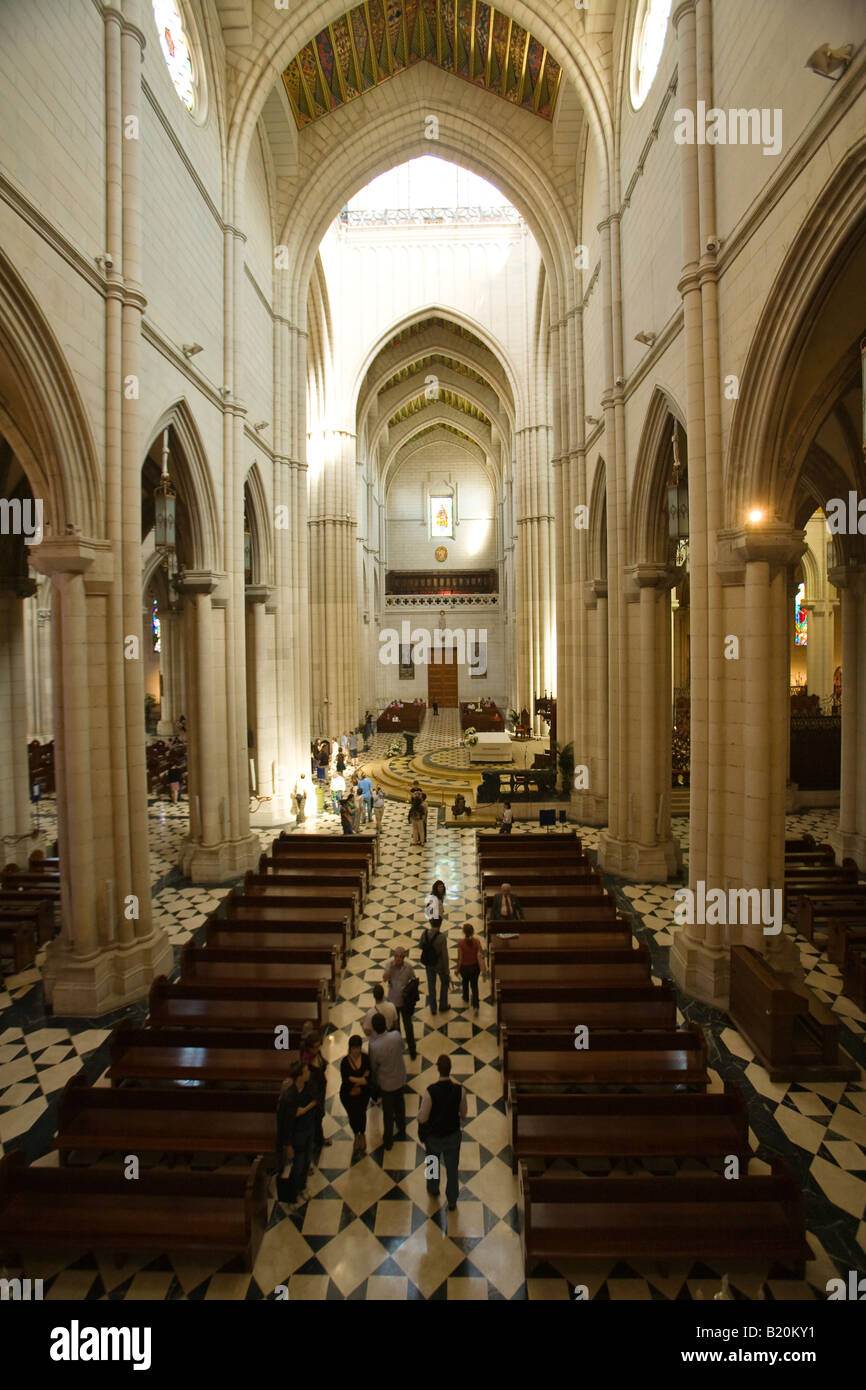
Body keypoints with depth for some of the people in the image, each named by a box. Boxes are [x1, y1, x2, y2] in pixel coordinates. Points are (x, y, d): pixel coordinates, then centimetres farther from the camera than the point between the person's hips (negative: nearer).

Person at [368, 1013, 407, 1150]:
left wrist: (374, 1081, 6)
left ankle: (388, 1141, 39)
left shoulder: (374, 1046, -33)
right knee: (400, 1105, 28)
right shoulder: (396, 1035, -27)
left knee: (388, 1112, 21)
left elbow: (373, 1066, -15)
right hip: (400, 1078, 3)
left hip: (386, 1082, -3)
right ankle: (402, 1131, 49)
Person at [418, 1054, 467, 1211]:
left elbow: (422, 1118, -21)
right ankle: (452, 1201, 43)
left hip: (433, 1136, -1)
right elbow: (463, 1114, -8)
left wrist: (419, 1113, 1)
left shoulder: (430, 1091, -33)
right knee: (452, 1168, 25)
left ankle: (433, 1189, 54)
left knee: (433, 1163, 29)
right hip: (453, 1135, 1)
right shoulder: (459, 1090, -26)